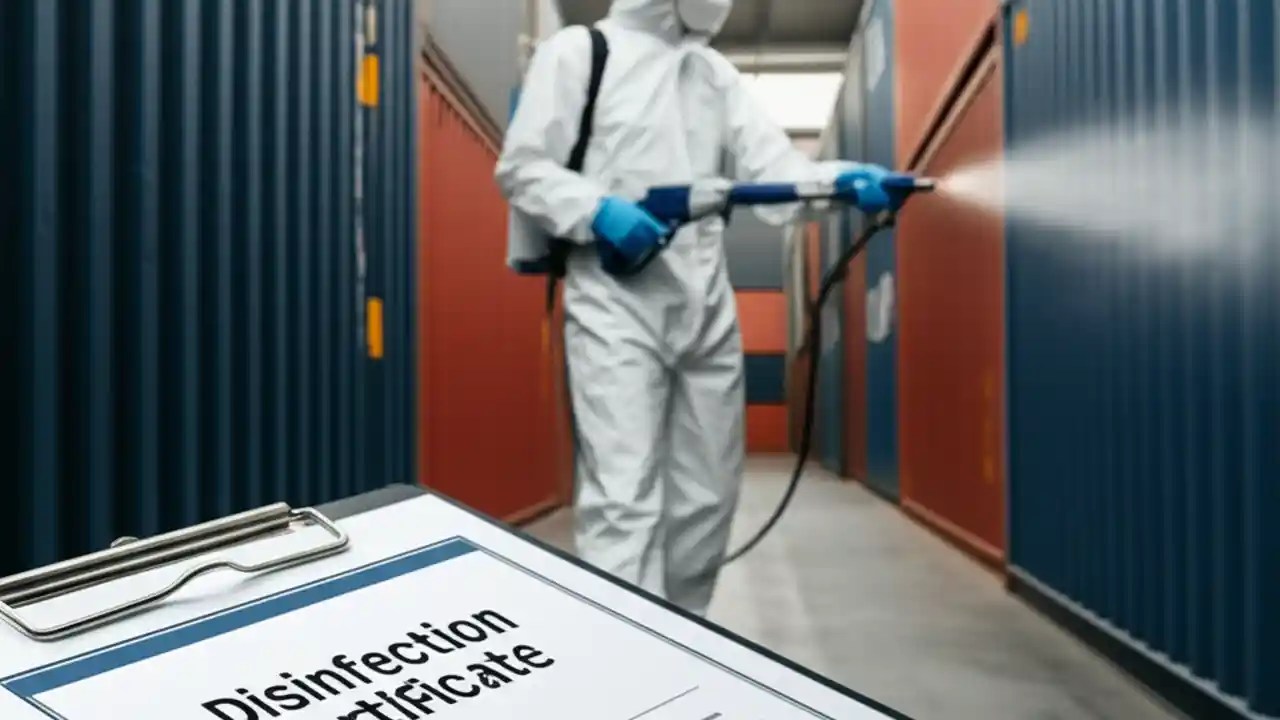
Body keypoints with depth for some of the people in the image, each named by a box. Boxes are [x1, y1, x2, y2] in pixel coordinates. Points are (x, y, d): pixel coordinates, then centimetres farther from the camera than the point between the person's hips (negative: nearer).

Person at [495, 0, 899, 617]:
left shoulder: (717, 73, 16)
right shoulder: (575, 52, 2)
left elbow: (774, 170, 6)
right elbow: (521, 169, -2)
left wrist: (840, 181, -14)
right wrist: (597, 209, -19)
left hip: (707, 309, 6)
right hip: (615, 306, -6)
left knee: (707, 494, 11)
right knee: (623, 497, -11)